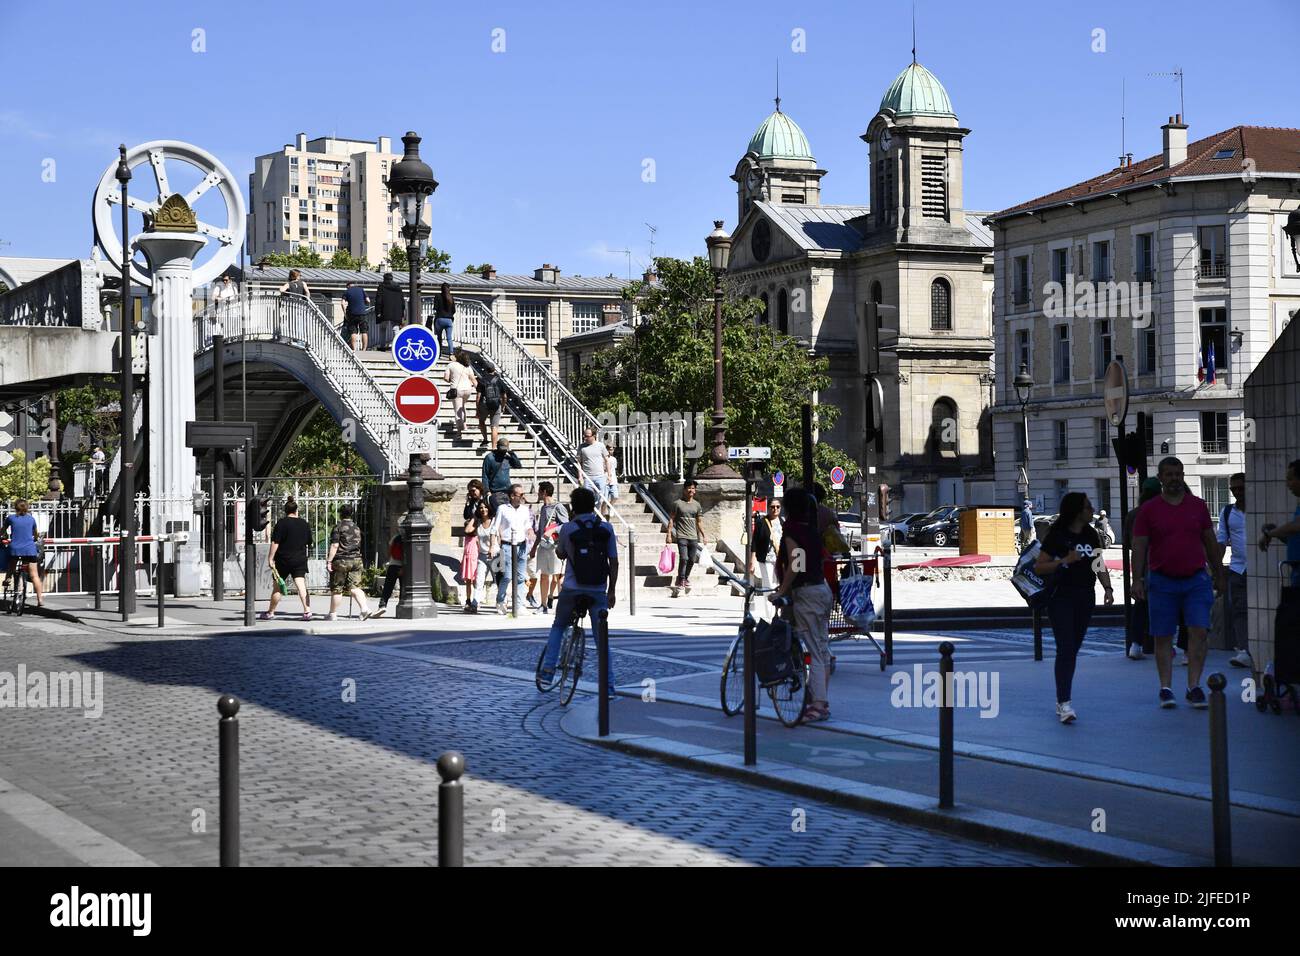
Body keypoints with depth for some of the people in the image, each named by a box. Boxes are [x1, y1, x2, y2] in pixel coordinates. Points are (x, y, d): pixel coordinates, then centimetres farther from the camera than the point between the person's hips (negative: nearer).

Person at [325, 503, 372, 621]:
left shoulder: (338, 527, -7)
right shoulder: (357, 528, 13)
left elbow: (335, 545, -14)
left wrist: (329, 560, -13)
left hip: (341, 561, -5)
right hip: (356, 559, 5)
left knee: (337, 589, 3)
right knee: (355, 587, 5)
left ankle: (332, 614, 11)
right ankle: (365, 608, -14)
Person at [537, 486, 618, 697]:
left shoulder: (568, 529, -5)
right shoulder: (606, 529, -2)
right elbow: (614, 562, 0)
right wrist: (611, 591, 8)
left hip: (571, 589, 0)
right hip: (598, 591, 1)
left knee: (558, 627, 23)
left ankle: (547, 671, 13)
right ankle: (608, 686, -1)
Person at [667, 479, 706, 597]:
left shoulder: (696, 505, 13)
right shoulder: (677, 503, -1)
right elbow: (671, 519, -2)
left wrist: (703, 535, 17)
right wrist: (669, 534, -9)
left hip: (694, 537, 5)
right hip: (681, 536, -5)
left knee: (692, 560, 8)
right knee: (683, 558, -15)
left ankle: (686, 578, 31)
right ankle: (680, 582, -6)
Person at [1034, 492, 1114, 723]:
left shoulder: (1091, 535, 11)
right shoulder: (1057, 536, -7)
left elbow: (1099, 565, 17)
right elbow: (1038, 567, -8)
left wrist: (1107, 588, 2)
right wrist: (1065, 561, -18)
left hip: (1085, 598, 6)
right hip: (1061, 598, -6)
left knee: (1073, 650, 10)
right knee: (1065, 648, -14)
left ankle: (1061, 700, 19)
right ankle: (1064, 703, -17)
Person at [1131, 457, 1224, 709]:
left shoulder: (1198, 506, 8)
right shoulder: (1148, 509, 2)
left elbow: (1210, 542, 15)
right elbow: (1139, 547, 1)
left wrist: (1219, 575, 15)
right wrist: (1137, 580, -7)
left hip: (1196, 579, 1)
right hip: (1162, 582, -1)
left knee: (1198, 632, -8)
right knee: (1163, 637, 2)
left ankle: (1194, 687, -4)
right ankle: (1165, 689, 10)